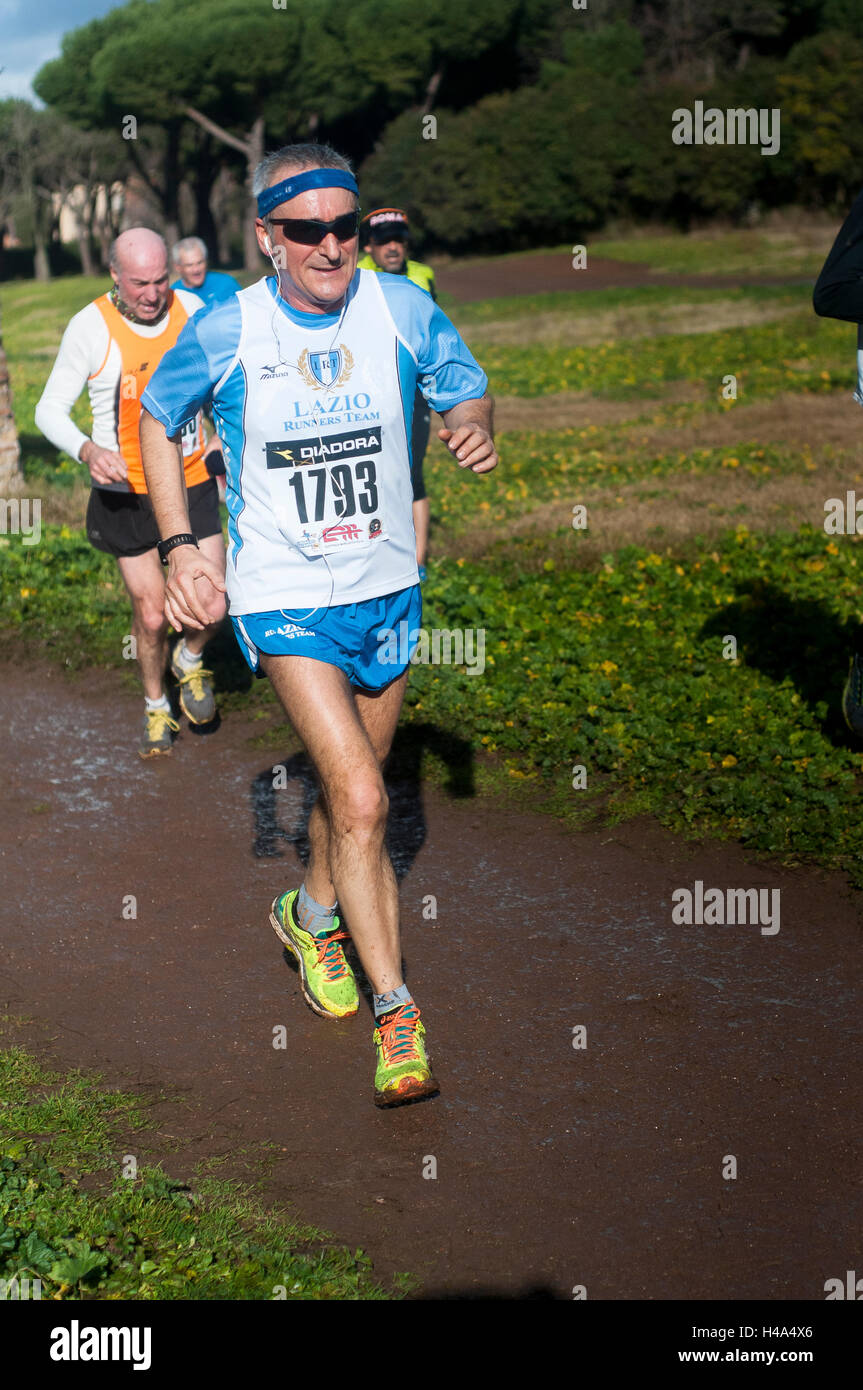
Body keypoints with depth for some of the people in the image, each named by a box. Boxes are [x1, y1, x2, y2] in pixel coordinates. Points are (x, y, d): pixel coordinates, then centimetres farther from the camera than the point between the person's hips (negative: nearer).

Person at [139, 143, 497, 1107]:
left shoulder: (403, 310, -6)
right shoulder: (225, 332, -11)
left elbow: (467, 390, 8)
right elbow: (155, 418, 6)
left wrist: (477, 428, -18)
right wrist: (178, 548, -3)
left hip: (387, 591, 4)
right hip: (284, 601, -4)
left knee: (352, 784, 19)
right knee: (360, 801, -15)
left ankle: (313, 912, 49)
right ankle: (395, 1014, -5)